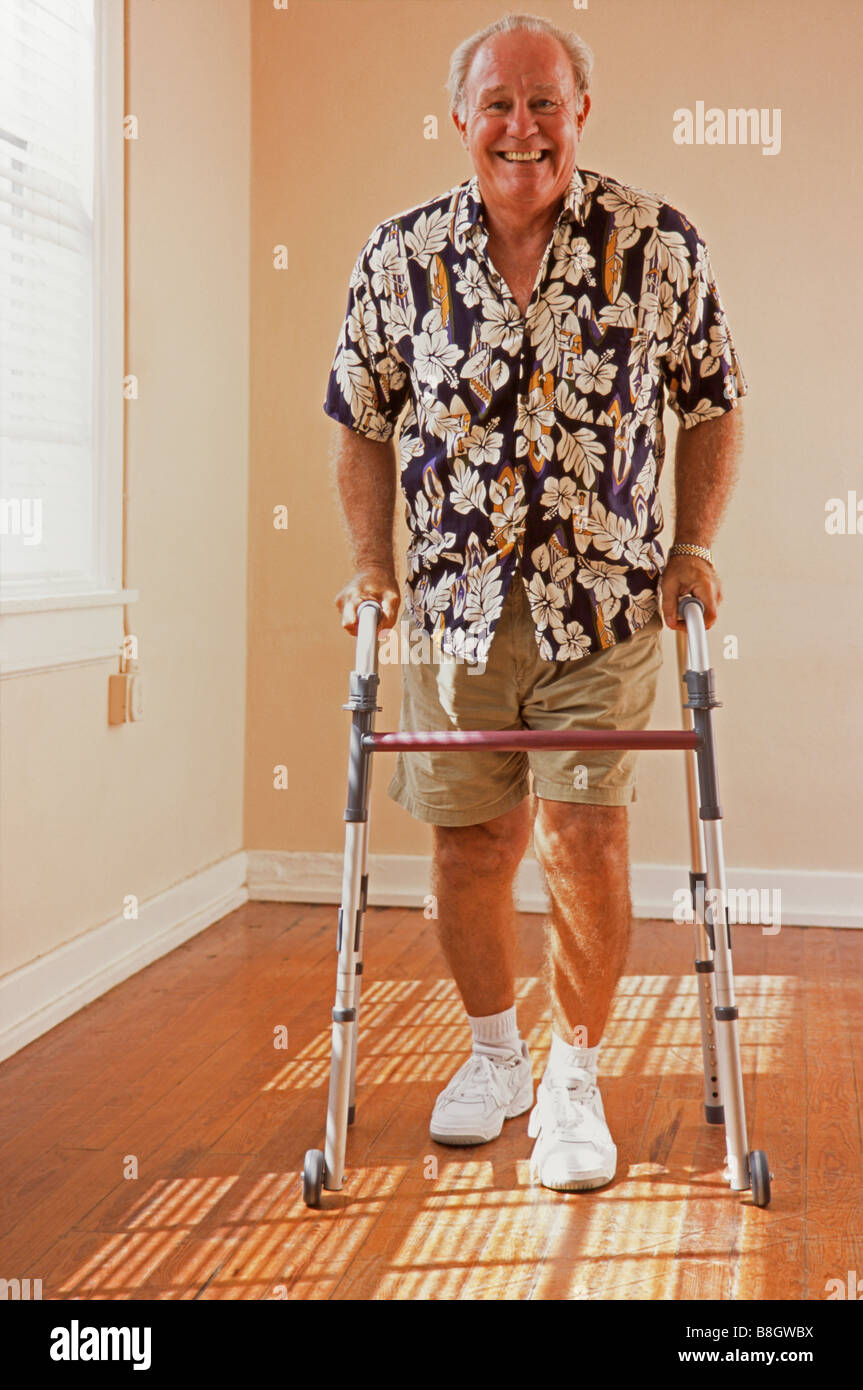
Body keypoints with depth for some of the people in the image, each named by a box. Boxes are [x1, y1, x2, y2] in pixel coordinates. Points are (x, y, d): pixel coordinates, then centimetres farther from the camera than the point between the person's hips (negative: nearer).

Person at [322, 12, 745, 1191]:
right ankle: (494, 1053, 32)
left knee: (585, 834, -8)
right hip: (457, 604, 2)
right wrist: (372, 565, 2)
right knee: (469, 843, 9)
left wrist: (693, 549, -1)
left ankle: (575, 1083, 12)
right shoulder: (400, 257, 0)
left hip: (606, 602, -2)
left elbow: (712, 406, 6)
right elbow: (363, 422, 9)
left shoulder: (659, 246, -4)